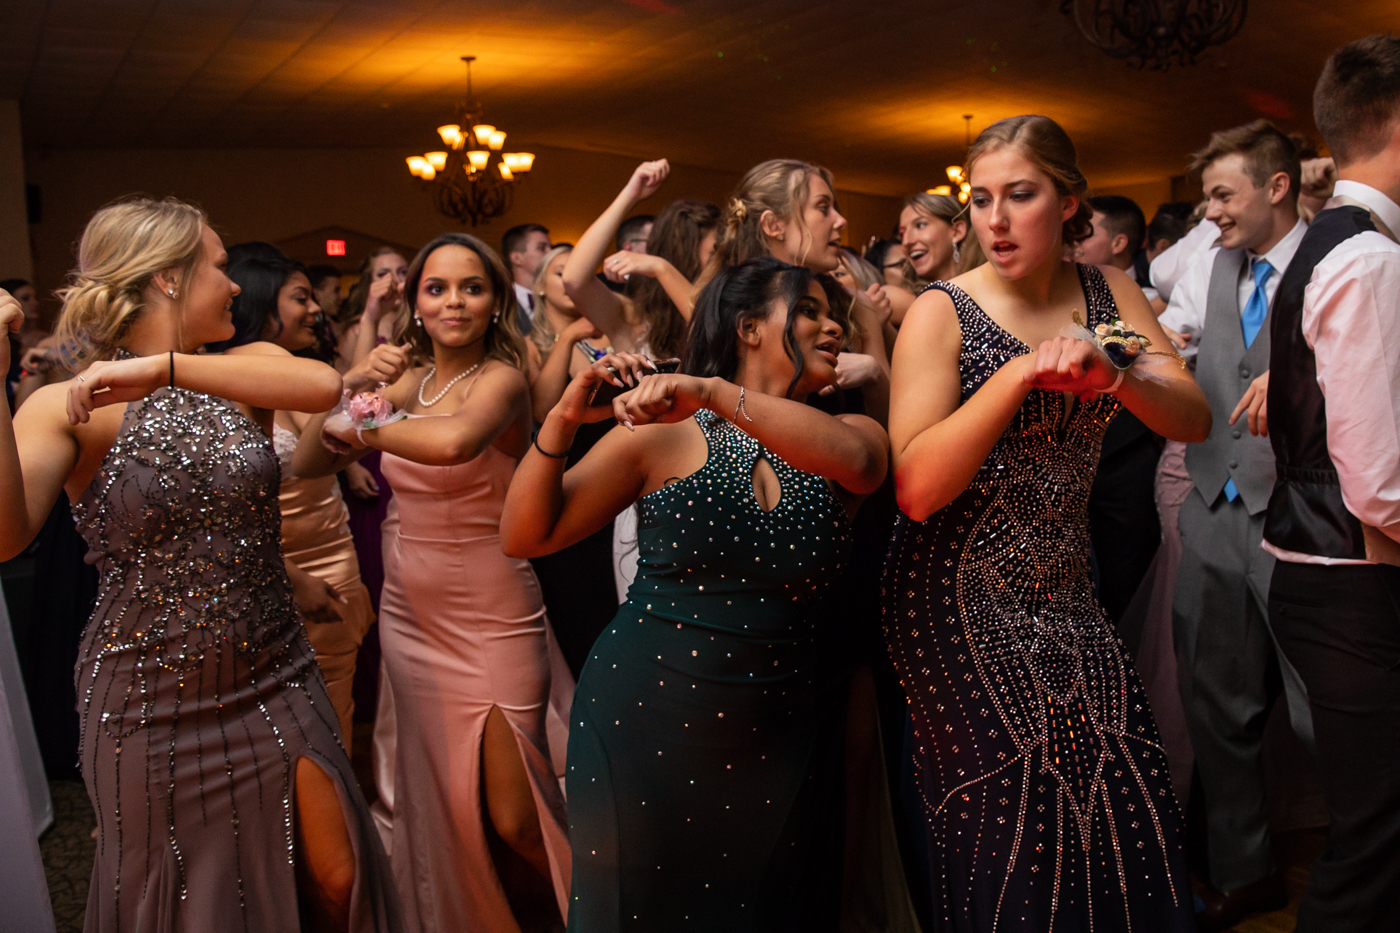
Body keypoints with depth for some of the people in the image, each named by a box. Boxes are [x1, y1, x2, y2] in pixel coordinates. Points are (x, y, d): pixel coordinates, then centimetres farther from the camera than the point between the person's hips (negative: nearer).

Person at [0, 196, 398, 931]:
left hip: (277, 686, 3)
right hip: (152, 706, -3)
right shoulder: (69, 408, -11)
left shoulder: (240, 372, 0)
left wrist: (168, 368, -29)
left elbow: (323, 386, -23)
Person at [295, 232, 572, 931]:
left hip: (491, 618, -6)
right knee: (439, 800, 17)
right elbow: (304, 467, 1)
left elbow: (453, 440, -36)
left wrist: (359, 422, -21)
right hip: (409, 612, 6)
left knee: (510, 818, -2)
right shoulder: (408, 381, 6)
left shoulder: (501, 377, -12)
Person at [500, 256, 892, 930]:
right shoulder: (663, 433, -5)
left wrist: (712, 392, -34)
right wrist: (564, 418, -20)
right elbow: (526, 537, -5)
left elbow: (857, 460, -26)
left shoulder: (844, 435, 1)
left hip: (781, 741, 2)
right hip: (647, 727, -1)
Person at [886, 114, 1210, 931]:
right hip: (961, 600, -4)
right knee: (1005, 832, 3)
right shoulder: (942, 313, -10)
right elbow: (918, 488, -20)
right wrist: (1018, 375, -26)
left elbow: (1195, 420, -4)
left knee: (1126, 815, 7)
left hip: (1067, 590, 5)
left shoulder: (1109, 293, 6)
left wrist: (1110, 373, -23)